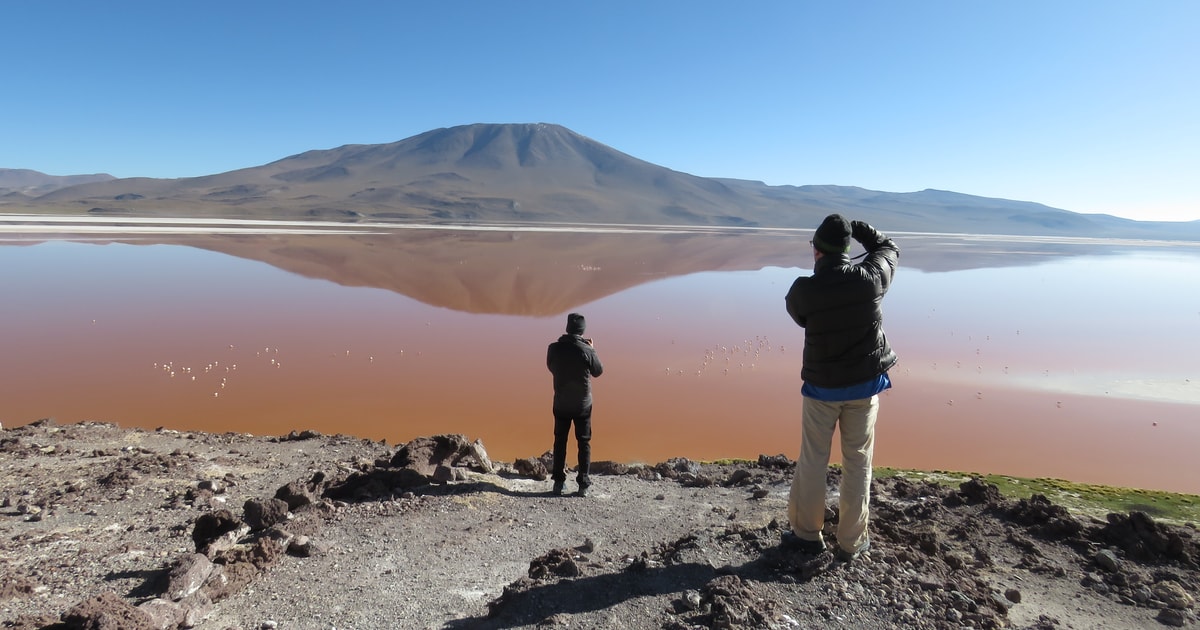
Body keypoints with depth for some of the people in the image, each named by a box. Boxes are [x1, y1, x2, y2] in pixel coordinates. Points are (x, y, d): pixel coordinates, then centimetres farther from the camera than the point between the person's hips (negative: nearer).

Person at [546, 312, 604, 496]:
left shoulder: (554, 348, -10)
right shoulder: (587, 351, -17)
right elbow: (598, 371, -1)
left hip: (561, 404, 2)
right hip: (583, 405, -2)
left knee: (560, 441, 15)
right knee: (584, 442, 10)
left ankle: (558, 481, 18)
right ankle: (583, 484, 10)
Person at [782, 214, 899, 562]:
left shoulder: (803, 290, -18)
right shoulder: (870, 278, -12)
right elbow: (888, 249, 10)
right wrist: (855, 227, 11)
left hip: (822, 386, -1)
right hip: (865, 384, 2)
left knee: (812, 461, 12)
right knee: (858, 462, 12)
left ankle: (806, 533, 24)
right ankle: (851, 541, 21)